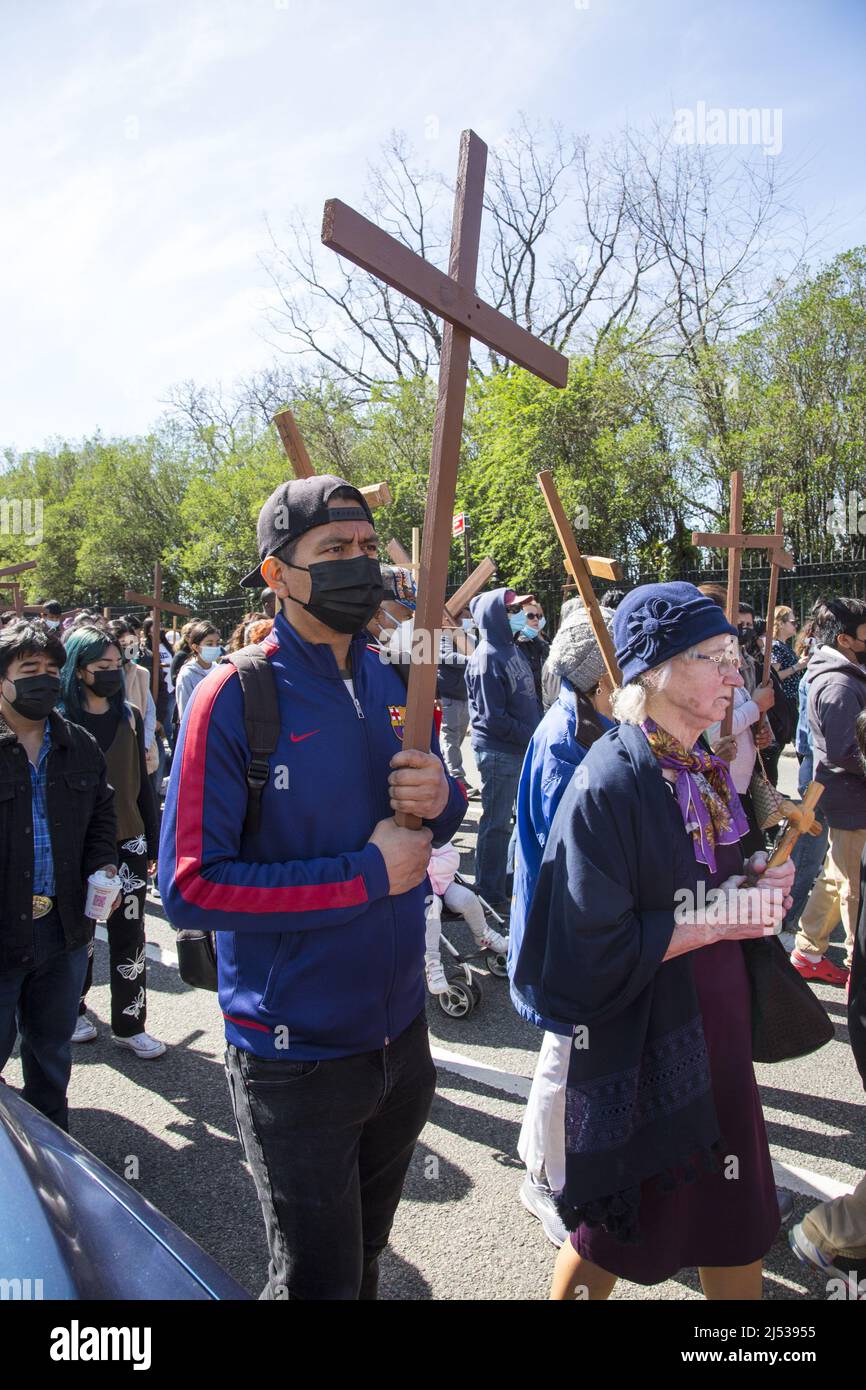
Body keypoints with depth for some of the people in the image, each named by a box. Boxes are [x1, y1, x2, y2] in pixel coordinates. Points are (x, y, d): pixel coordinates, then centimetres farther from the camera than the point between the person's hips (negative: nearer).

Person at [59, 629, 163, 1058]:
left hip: (127, 843, 3)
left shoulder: (129, 717, 4)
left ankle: (129, 1024, 18)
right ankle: (75, 1012, 33)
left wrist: (153, 843, 8)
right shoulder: (60, 721, -6)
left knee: (129, 937, 6)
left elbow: (141, 784, 8)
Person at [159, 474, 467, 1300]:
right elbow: (189, 888, -22)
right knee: (318, 1280, 15)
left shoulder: (392, 684, 1)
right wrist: (366, 877, -22)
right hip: (297, 1055, -5)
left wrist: (442, 799, -13)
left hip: (401, 1032, 6)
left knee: (367, 1257, 27)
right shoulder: (236, 698, -18)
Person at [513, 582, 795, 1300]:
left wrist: (758, 879, -4)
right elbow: (596, 952, -24)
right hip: (641, 1045, -7)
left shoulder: (709, 769, 1)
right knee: (618, 1234, 15)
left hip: (718, 1028, 7)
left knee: (732, 1214, 21)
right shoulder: (608, 784, -23)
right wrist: (719, 916, -20)